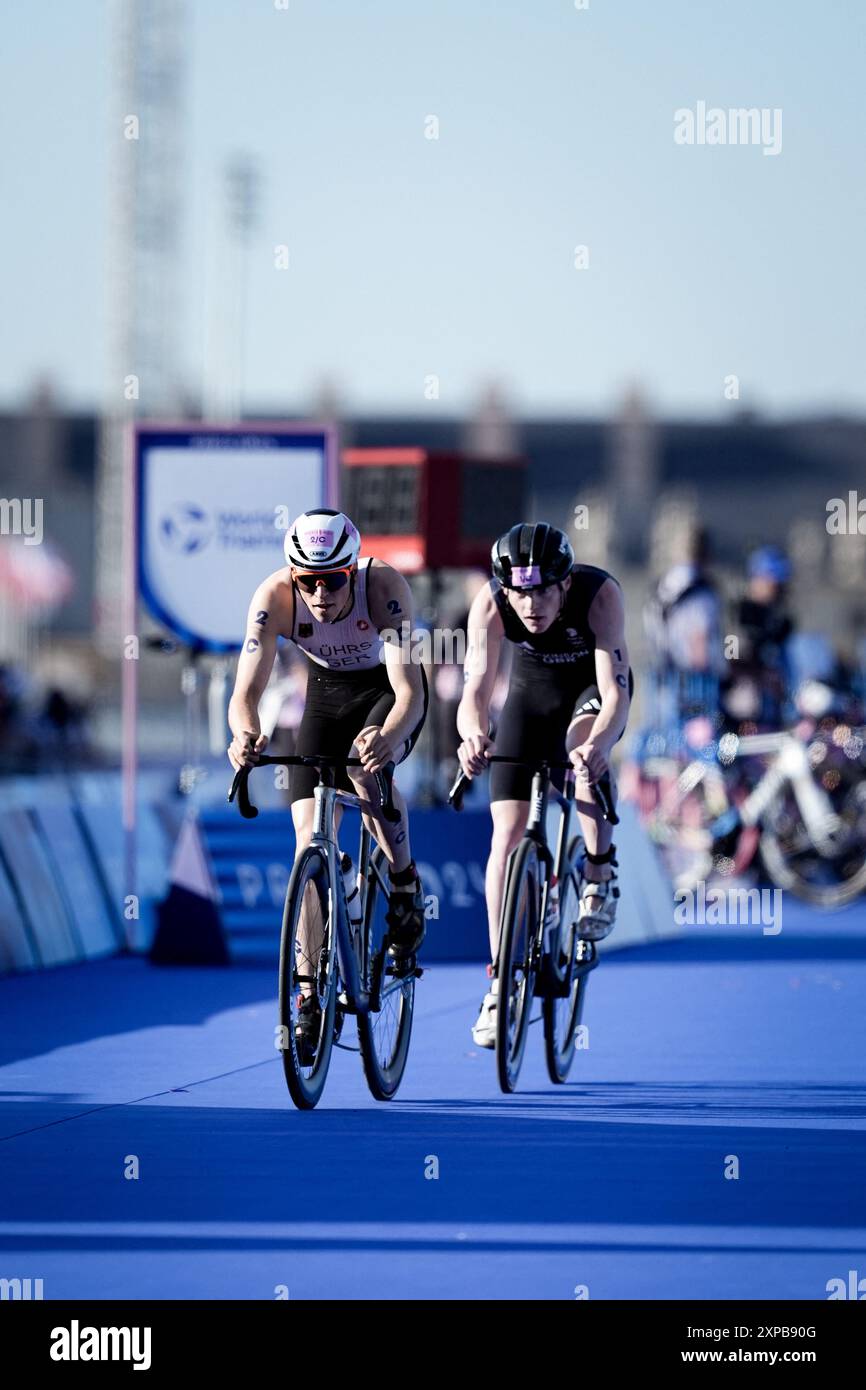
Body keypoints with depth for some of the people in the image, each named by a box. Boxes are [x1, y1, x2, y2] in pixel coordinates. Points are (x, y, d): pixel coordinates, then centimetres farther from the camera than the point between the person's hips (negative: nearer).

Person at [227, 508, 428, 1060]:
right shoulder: (274, 597, -30)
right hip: (327, 694, 3)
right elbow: (247, 690, -35)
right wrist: (246, 735, -58)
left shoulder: (384, 587, -35)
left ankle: (406, 886, -10)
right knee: (310, 842, -10)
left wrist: (388, 737, -63)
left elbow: (410, 690, -42)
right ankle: (313, 994, -1)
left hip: (388, 691, -2)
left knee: (367, 768, -35)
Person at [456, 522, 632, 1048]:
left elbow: (616, 691, -42)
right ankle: (500, 984, -3)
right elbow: (476, 692, -37)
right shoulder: (490, 605, -31)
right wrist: (473, 736, -60)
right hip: (533, 688, 2)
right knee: (508, 834, -9)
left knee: (586, 743, -38)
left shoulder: (600, 594, -36)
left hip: (593, 687, -2)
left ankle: (601, 875, -17)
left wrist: (598, 742, -63)